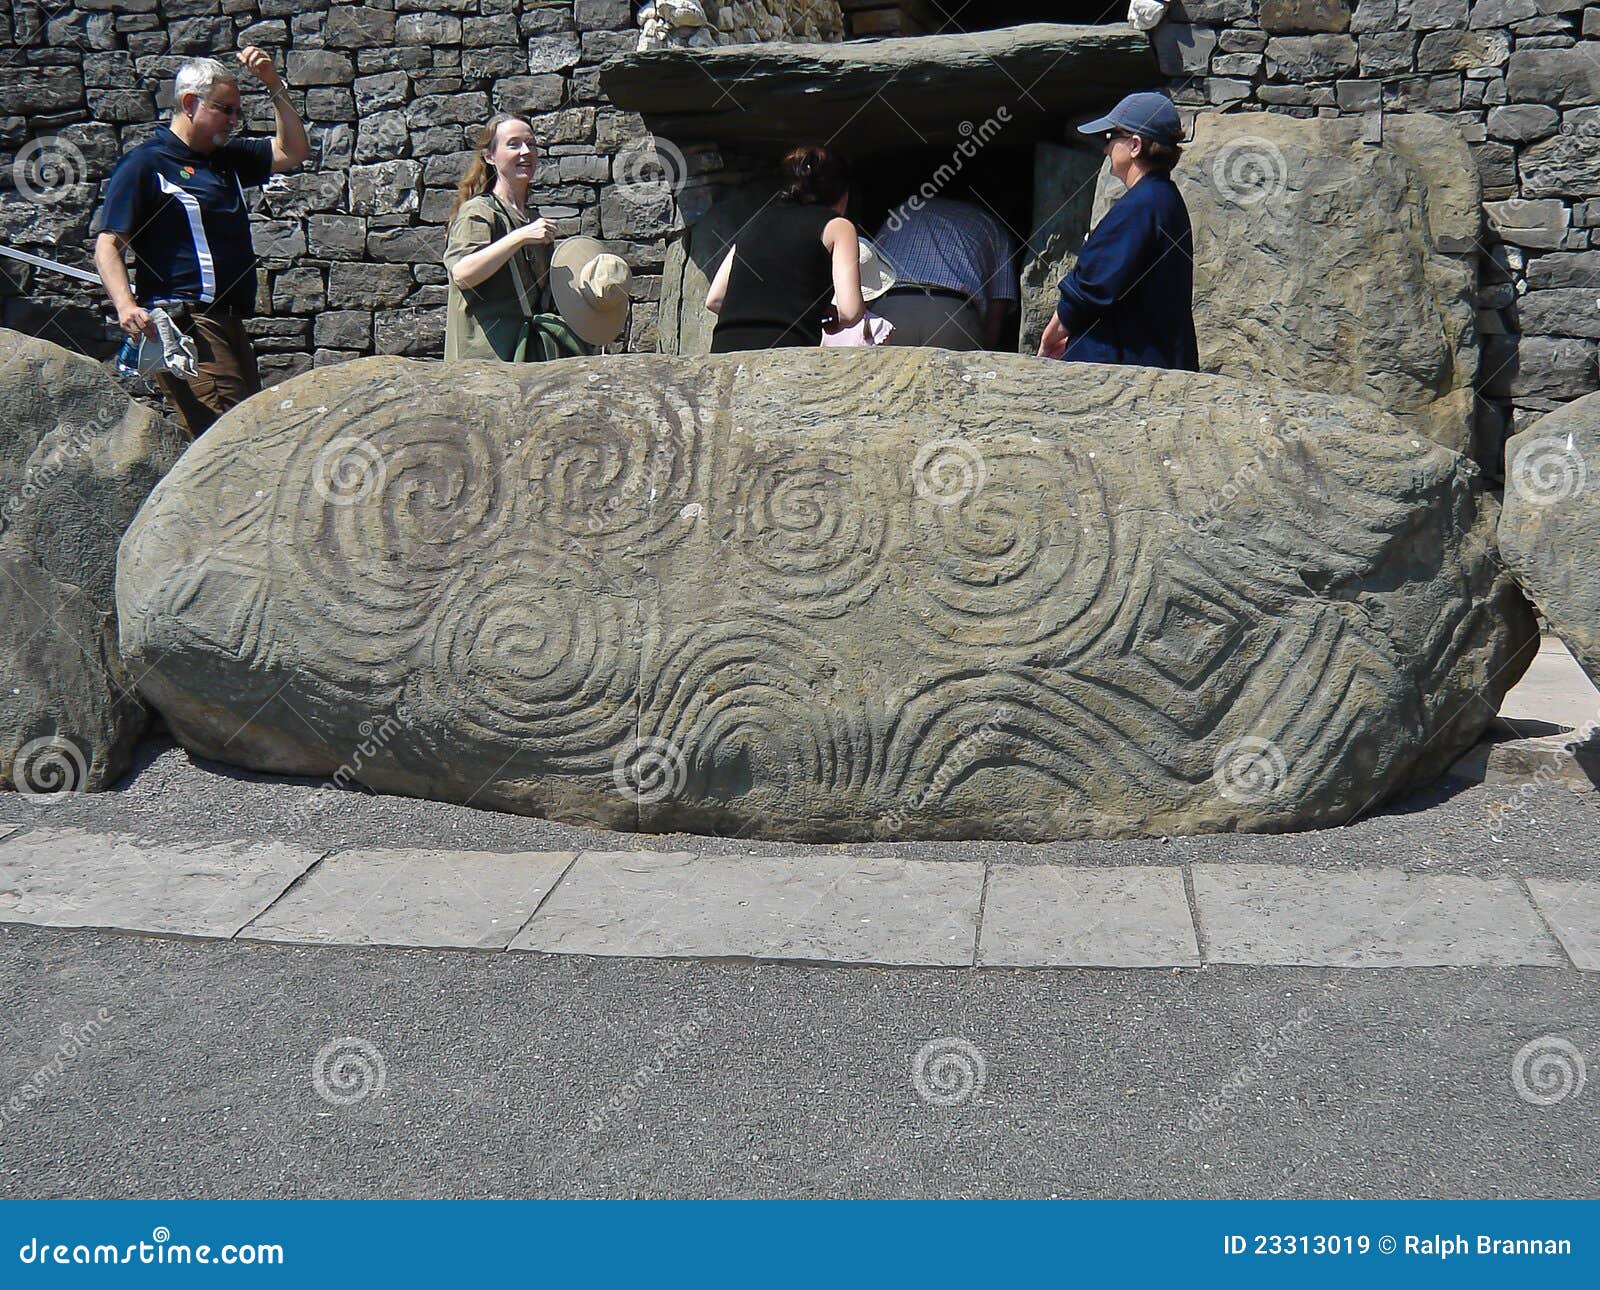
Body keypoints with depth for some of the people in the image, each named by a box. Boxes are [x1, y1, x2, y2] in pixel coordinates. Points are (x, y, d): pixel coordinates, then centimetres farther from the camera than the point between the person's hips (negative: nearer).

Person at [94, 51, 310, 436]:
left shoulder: (227, 158, 21)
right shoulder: (145, 163, -1)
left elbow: (293, 151, 30)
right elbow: (107, 246, -6)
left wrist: (274, 85, 18)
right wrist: (126, 306, -22)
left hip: (229, 326, 8)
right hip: (185, 325, -8)